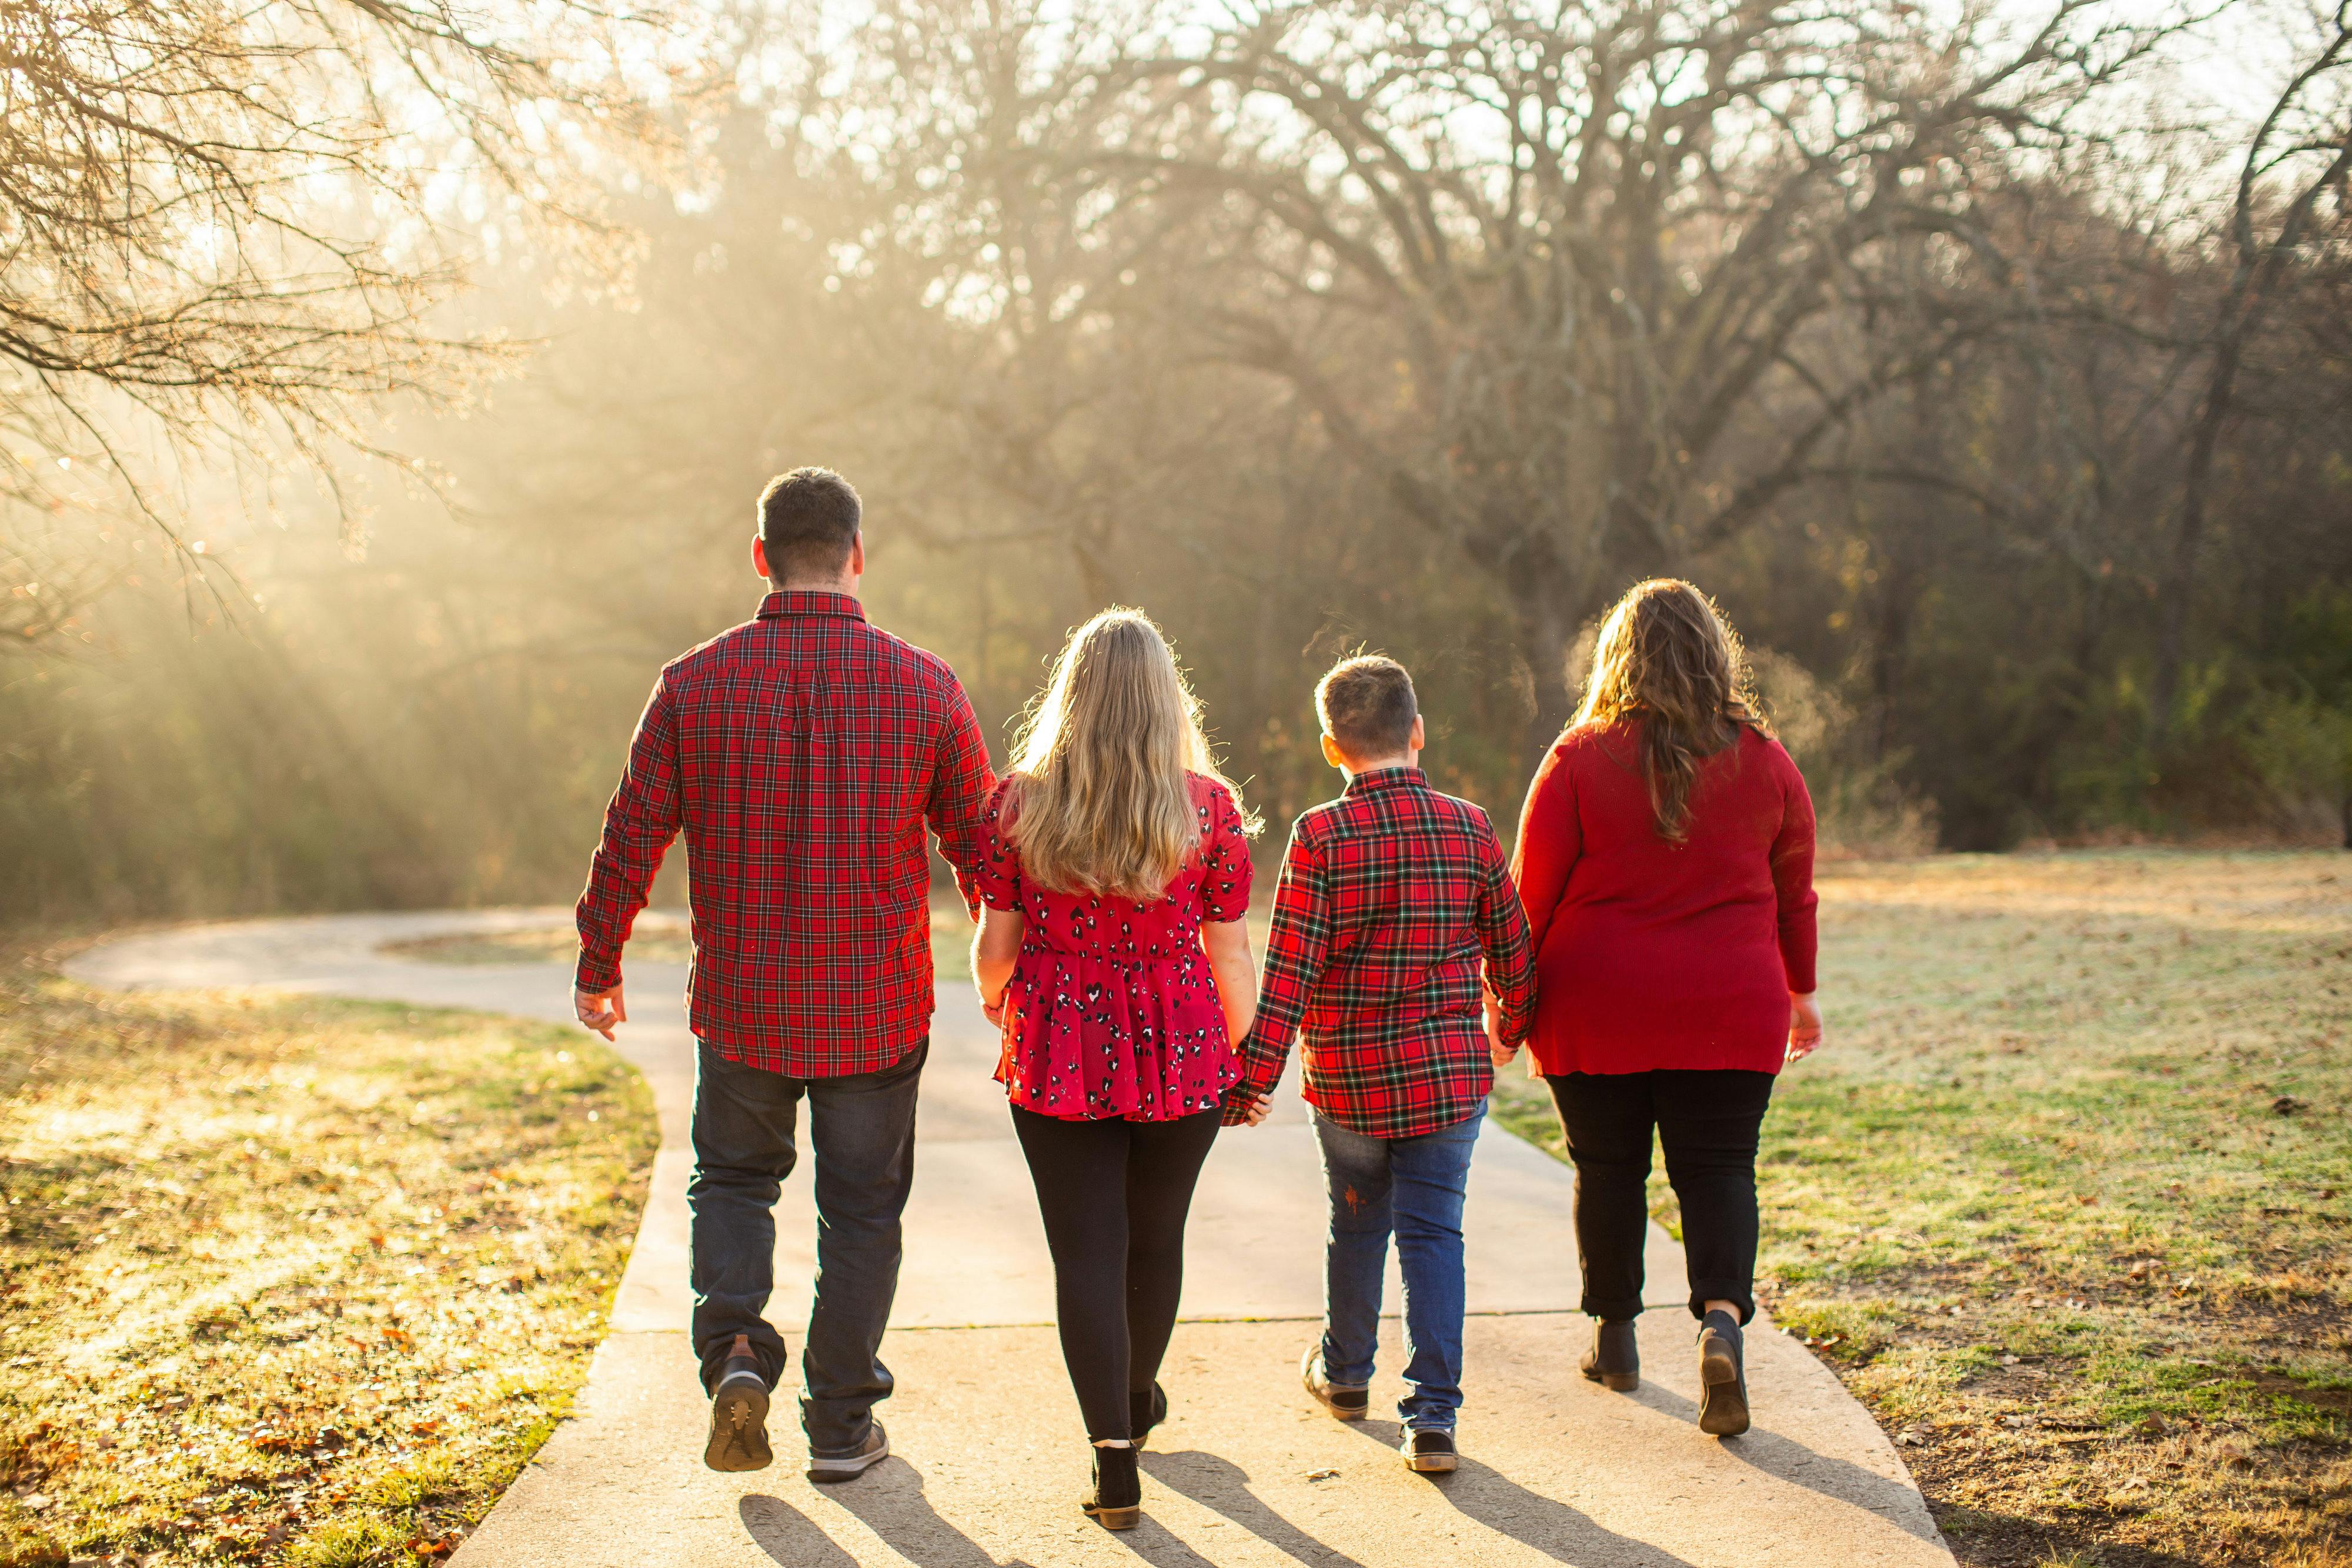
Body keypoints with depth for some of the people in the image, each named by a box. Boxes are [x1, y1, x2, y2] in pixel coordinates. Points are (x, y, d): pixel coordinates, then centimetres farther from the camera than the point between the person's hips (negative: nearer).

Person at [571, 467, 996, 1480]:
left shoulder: (695, 683, -7)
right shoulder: (923, 686, -7)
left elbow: (631, 837, -2)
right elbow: (981, 843, -1)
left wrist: (598, 963, 13)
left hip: (741, 1005, 1)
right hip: (877, 1011, 0)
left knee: (733, 1179, 22)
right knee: (861, 1209, 14)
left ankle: (734, 1352, 1)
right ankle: (842, 1426, 21)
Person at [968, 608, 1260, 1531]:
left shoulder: (1019, 803, -6)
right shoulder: (1210, 807, -7)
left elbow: (996, 946, 0)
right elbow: (1230, 954, -3)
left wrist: (997, 1006, 21)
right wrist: (1246, 1058, 12)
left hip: (1059, 1055, -1)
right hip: (1182, 1054, 1)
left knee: (1086, 1250, 4)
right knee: (1156, 1236, 20)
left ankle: (1115, 1465, 0)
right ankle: (1137, 1400, 43)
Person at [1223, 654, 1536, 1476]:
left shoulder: (1321, 836, -11)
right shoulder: (1470, 828, -3)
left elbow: (1289, 969, -14)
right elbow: (1512, 954, 6)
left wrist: (1255, 1077, -10)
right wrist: (1506, 1027, 25)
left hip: (1348, 1077, -1)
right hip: (1451, 1072, 1)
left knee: (1358, 1224, 18)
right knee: (1433, 1232, 5)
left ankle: (1345, 1371, 38)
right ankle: (1433, 1416, -2)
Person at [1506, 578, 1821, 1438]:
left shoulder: (1581, 757, -6)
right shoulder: (1764, 761, 1)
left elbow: (1532, 889, -3)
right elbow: (1793, 891, 10)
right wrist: (1800, 991, 23)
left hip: (1596, 1005, -1)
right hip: (1730, 1006, 1)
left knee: (1607, 1169, 12)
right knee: (1717, 1170, 4)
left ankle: (1615, 1334, 23)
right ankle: (1722, 1320, -17)